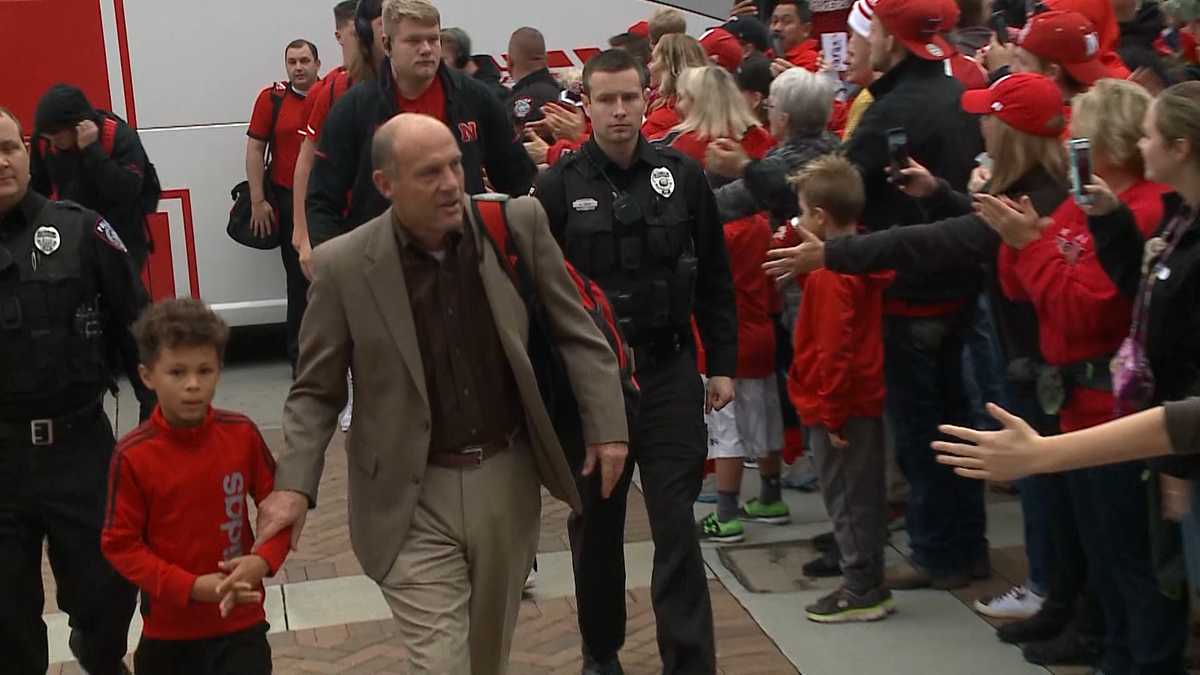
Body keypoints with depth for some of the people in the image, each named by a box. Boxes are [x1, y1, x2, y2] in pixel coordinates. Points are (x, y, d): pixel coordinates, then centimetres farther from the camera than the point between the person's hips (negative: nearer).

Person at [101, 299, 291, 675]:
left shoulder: (242, 434, -7)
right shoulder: (133, 456, -14)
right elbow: (119, 544, -10)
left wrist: (263, 560, -17)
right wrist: (190, 587, -18)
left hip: (240, 619, 1)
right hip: (168, 626, 0)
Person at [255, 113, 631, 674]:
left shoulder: (517, 224, -6)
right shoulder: (343, 267, -11)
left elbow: (574, 330, 4)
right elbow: (316, 392, -2)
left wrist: (606, 425, -1)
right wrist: (294, 486, -14)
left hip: (508, 479, 3)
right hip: (414, 498, -3)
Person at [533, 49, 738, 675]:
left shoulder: (682, 176, 1)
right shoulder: (558, 187, -4)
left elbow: (714, 280, 6)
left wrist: (721, 364, 4)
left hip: (669, 371, 0)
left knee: (676, 525, -1)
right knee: (596, 522, 14)